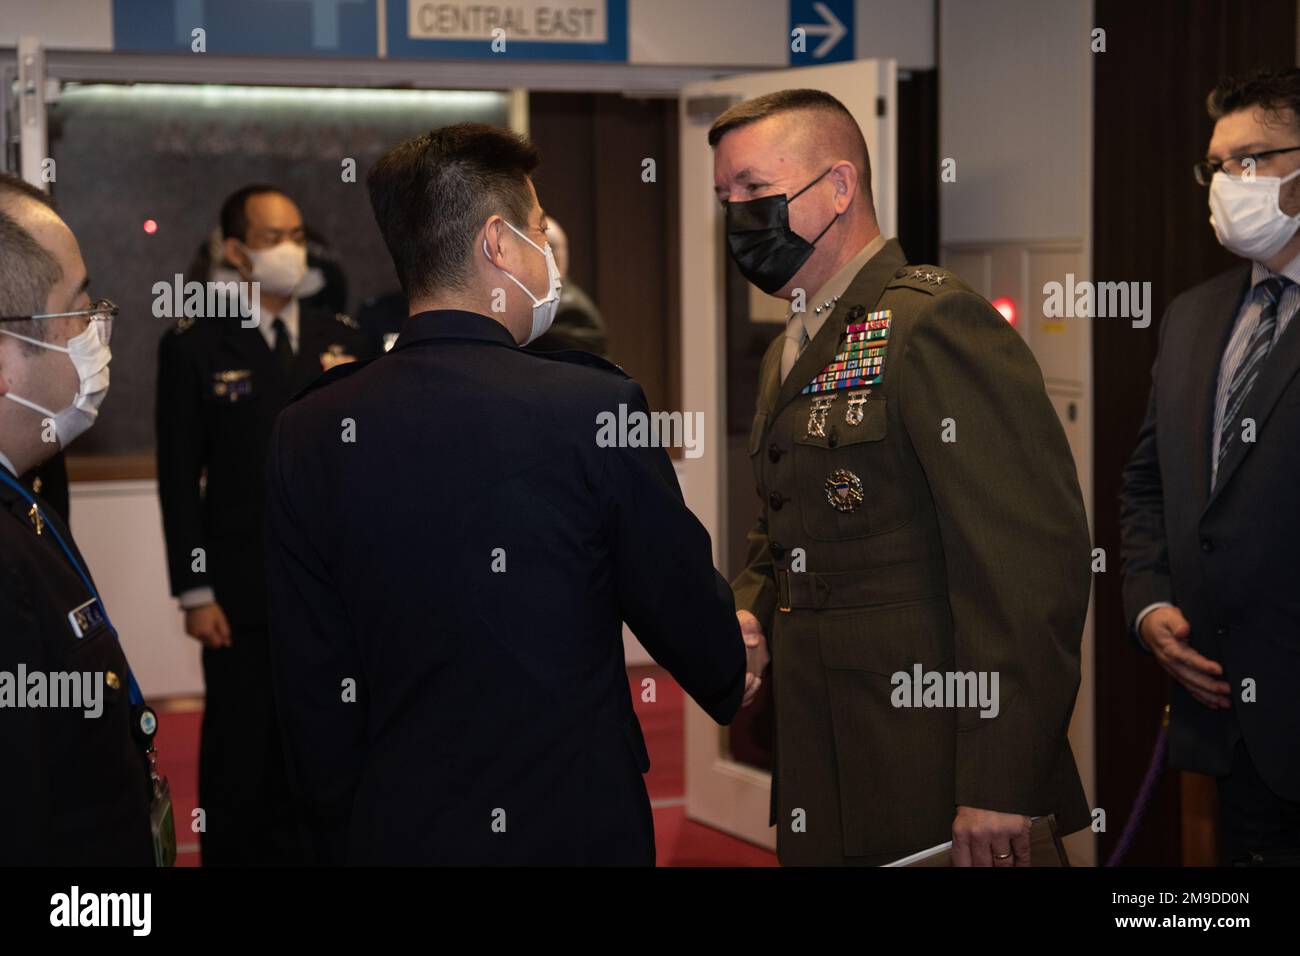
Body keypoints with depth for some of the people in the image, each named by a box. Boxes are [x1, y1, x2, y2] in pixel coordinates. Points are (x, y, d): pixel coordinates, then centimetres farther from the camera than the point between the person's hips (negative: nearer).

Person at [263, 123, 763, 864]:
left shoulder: (308, 435, -4)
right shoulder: (596, 408, -14)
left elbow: (312, 687, 0)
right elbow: (686, 611, -2)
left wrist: (342, 834, 13)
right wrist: (734, 668, 20)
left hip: (391, 831, 4)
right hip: (577, 826, -3)